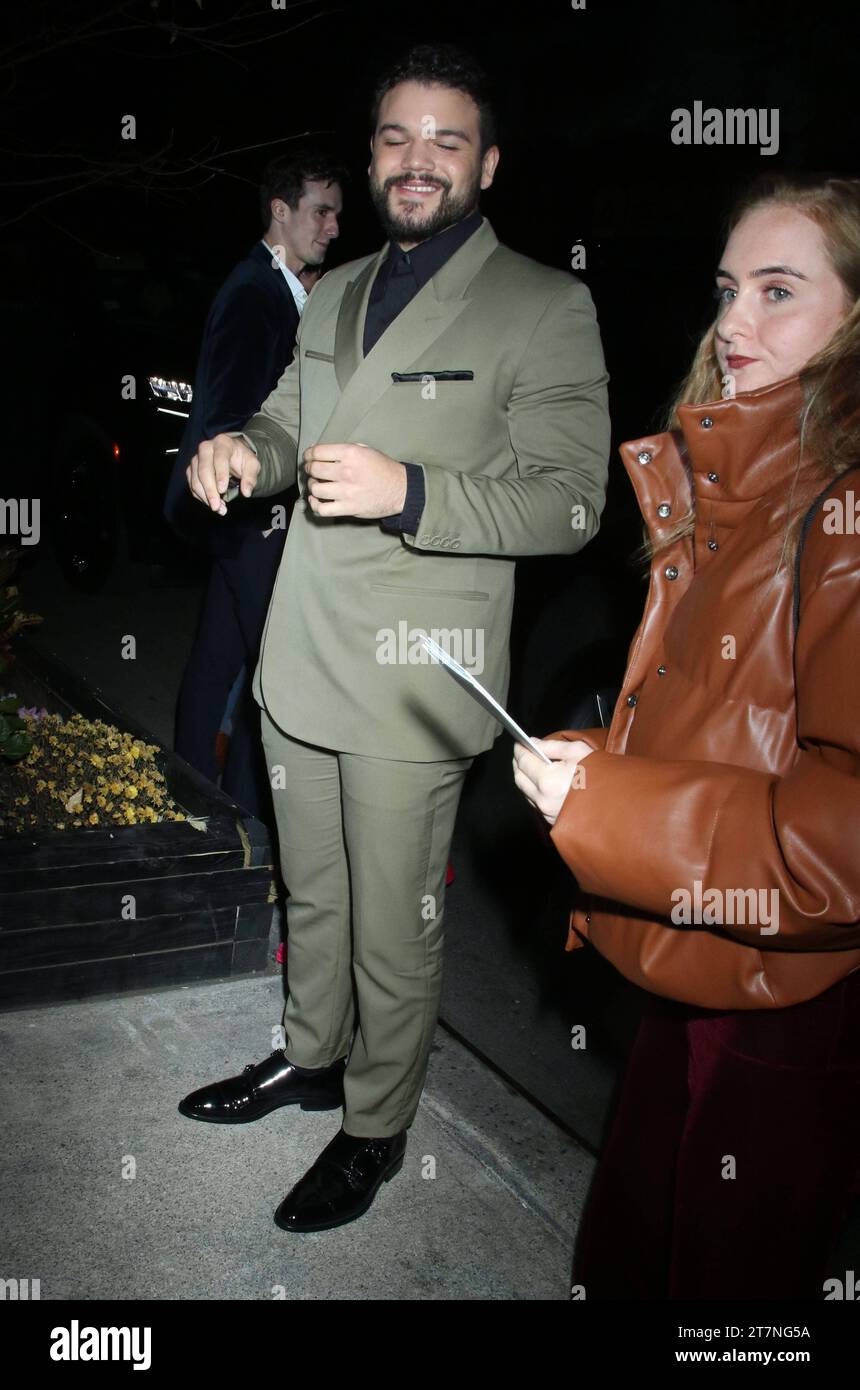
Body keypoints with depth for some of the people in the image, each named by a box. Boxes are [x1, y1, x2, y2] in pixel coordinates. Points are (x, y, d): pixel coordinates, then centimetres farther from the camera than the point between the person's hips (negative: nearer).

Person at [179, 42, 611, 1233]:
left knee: (395, 924, 7)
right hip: (300, 661, 6)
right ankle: (312, 1057, 45)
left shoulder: (546, 307, -8)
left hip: (409, 683, -6)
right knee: (310, 891, 22)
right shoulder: (334, 293, 13)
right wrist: (242, 450, -2)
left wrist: (408, 492, -28)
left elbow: (571, 504, -14)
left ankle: (375, 1130, 30)